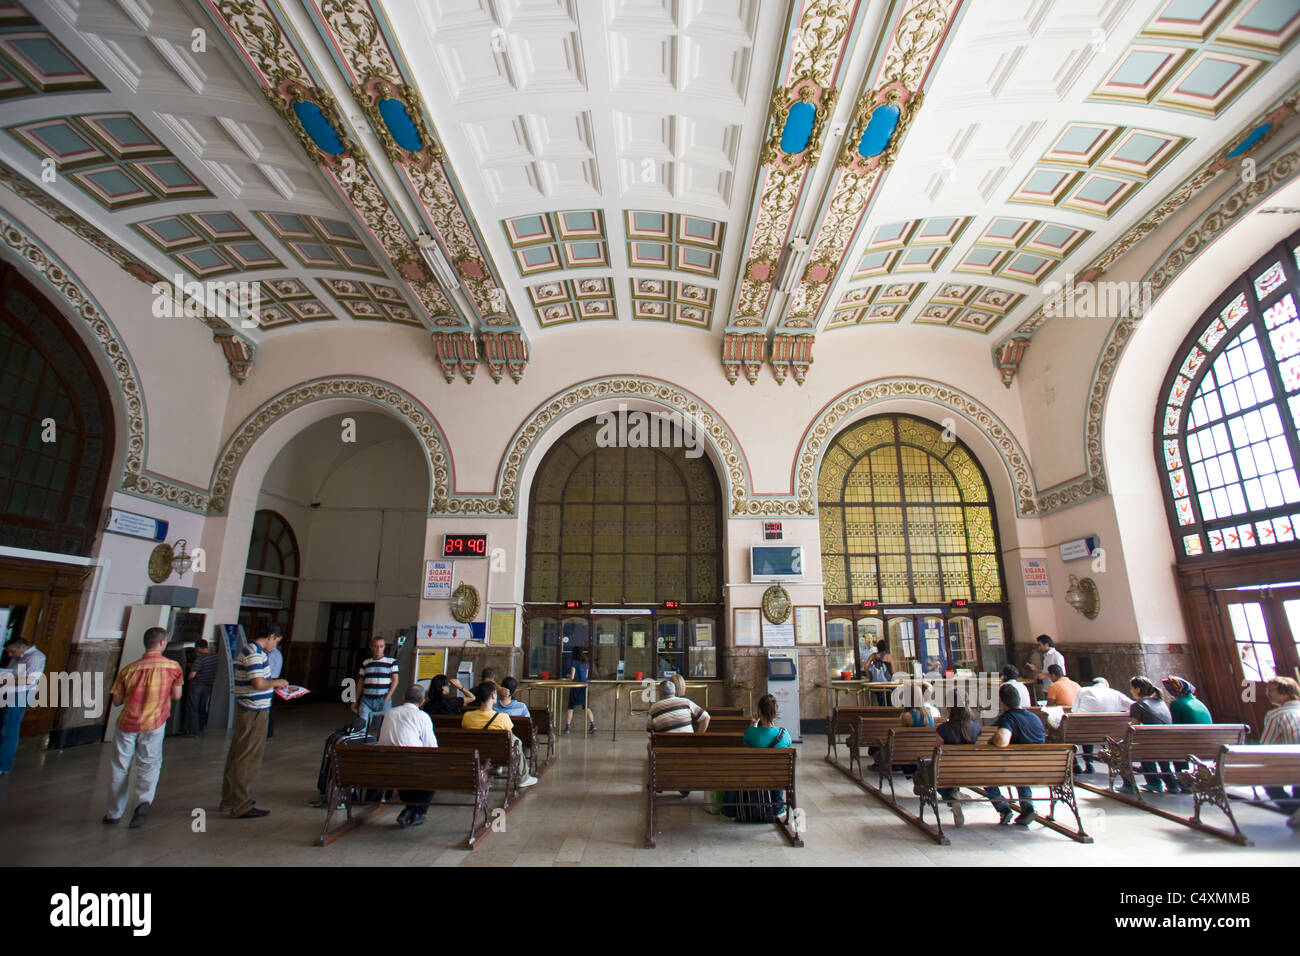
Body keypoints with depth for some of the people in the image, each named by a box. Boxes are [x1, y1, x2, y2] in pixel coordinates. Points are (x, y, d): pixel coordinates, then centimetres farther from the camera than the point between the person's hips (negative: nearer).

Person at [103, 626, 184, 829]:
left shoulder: (129, 669, -3)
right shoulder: (173, 667, -7)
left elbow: (117, 701, 2)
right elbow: (177, 696, 0)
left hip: (128, 723, 2)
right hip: (153, 724, -1)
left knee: (120, 768, 16)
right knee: (149, 766, 10)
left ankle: (114, 813, 25)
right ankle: (144, 800, -13)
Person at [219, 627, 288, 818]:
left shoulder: (247, 651, 13)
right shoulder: (255, 654, -20)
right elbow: (258, 683, -27)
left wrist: (273, 683, 15)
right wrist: (276, 682, -10)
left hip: (243, 710, 11)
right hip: (254, 712, -11)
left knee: (237, 755, 19)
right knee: (249, 759, -2)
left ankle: (229, 800, 32)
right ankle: (242, 807, 5)